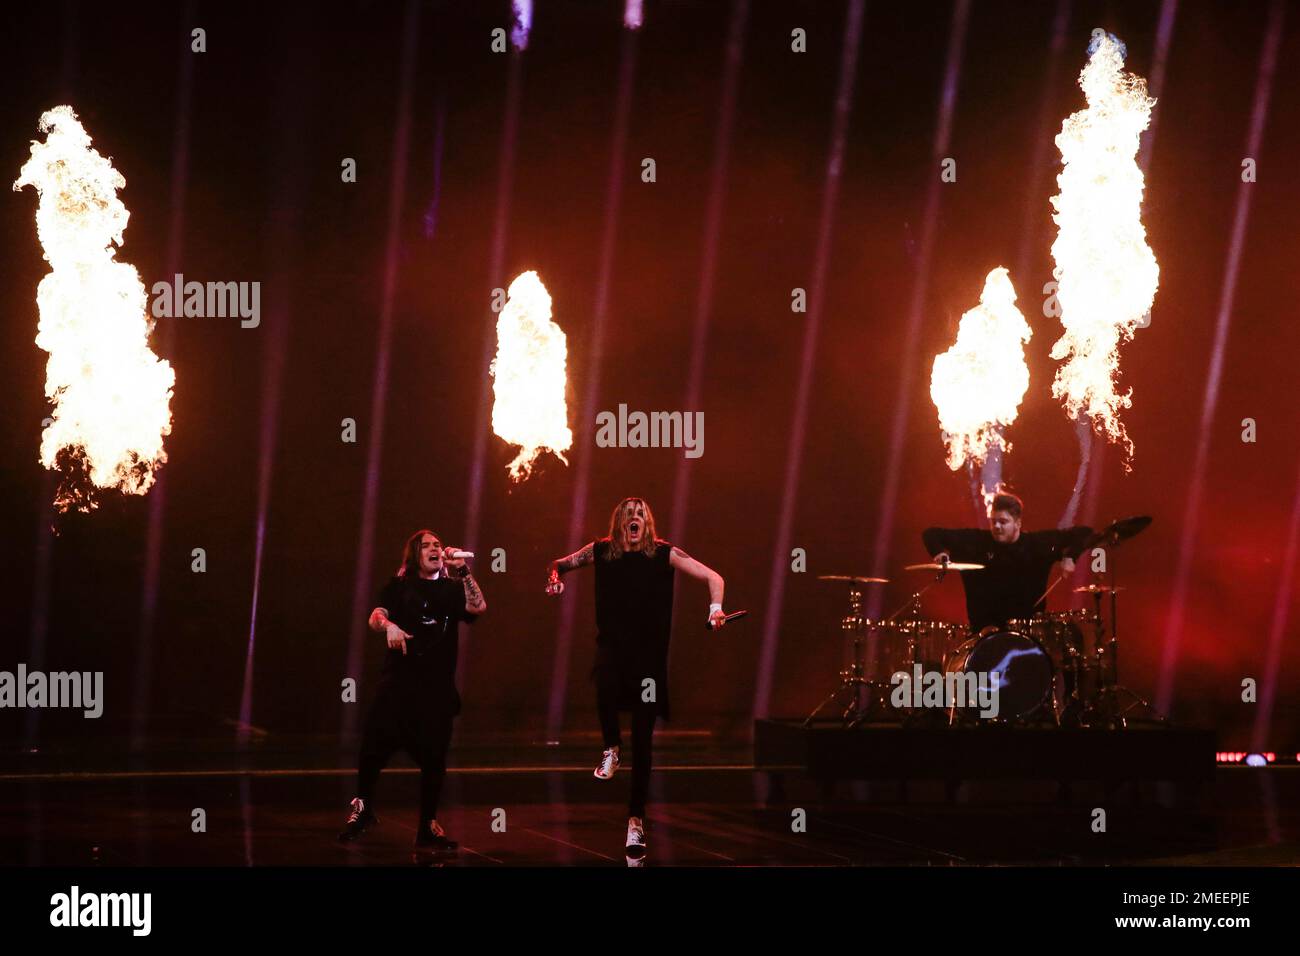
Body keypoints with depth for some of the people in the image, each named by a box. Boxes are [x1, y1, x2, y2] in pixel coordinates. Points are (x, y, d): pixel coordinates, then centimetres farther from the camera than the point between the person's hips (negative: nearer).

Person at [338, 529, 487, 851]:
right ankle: (363, 807, 15)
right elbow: (375, 618, -5)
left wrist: (463, 570, -11)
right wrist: (389, 625, -26)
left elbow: (478, 607, -6)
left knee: (434, 757, 1)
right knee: (374, 745, -9)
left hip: (438, 685, 1)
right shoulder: (399, 586, 8)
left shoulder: (452, 588, 12)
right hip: (399, 680, -1)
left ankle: (427, 826, 13)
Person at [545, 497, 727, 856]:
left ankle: (636, 818, 12)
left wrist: (715, 609, -19)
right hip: (612, 646, 0)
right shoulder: (601, 551, 1)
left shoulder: (663, 553, -2)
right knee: (606, 690, -36)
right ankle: (612, 749, -8)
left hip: (649, 653, 0)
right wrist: (555, 577, -8)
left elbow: (713, 577, -1)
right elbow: (561, 564, 16)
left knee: (643, 741, 2)